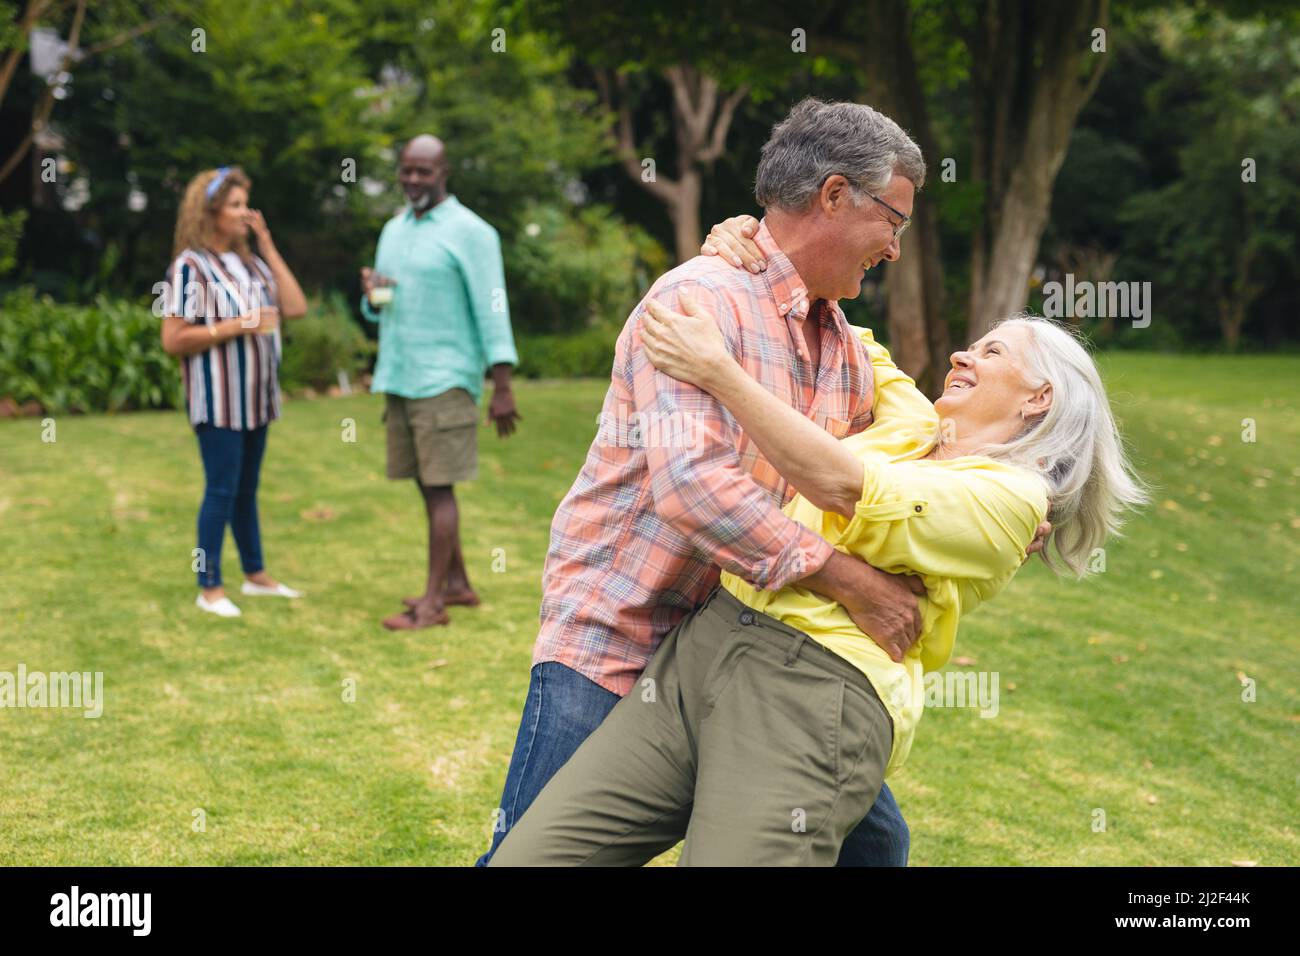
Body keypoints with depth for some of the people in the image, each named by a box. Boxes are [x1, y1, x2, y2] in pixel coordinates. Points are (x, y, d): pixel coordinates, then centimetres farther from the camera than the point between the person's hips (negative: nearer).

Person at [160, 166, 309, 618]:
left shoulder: (252, 263, 11)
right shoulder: (190, 267, -11)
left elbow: (296, 308, 1)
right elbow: (173, 340, -16)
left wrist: (268, 247, 1)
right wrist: (238, 326, -19)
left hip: (255, 396, 7)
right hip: (218, 399, -7)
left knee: (247, 487, 16)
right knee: (222, 489, -4)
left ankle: (255, 575, 25)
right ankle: (210, 588, 4)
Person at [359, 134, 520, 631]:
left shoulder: (470, 232, -7)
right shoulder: (393, 230, 16)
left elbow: (492, 310, -11)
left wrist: (502, 387, -16)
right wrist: (371, 293, -3)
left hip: (445, 380, -7)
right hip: (399, 378, 7)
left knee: (438, 486, -7)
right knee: (428, 485, 10)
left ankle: (433, 602, -5)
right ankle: (457, 584, 20)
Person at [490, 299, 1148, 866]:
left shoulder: (1010, 494, 2)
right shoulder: (912, 426, 25)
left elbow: (845, 488, -10)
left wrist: (716, 370, -9)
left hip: (815, 691, -7)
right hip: (702, 646, 7)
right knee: (524, 858, -7)